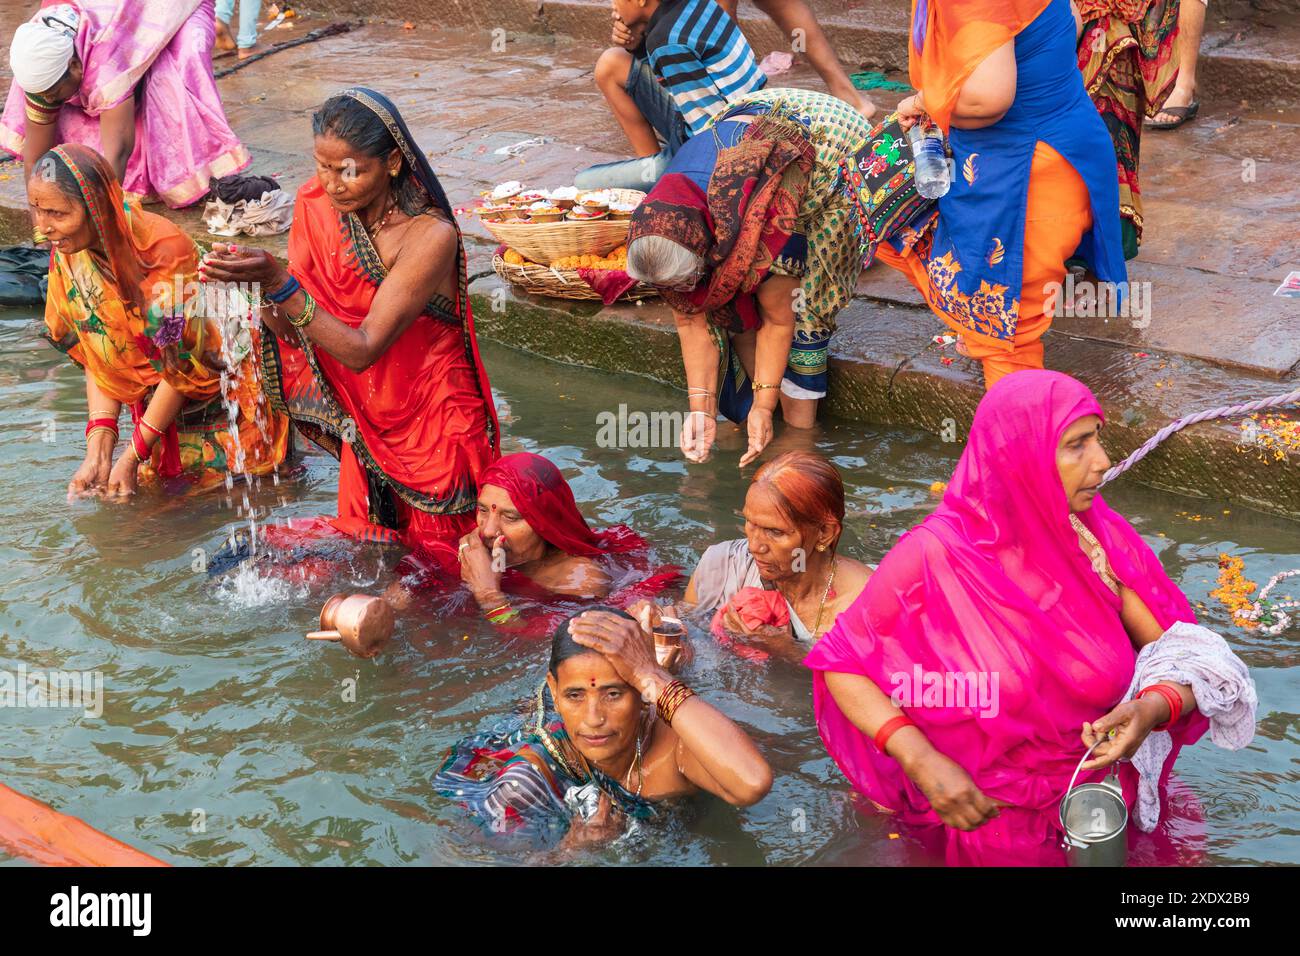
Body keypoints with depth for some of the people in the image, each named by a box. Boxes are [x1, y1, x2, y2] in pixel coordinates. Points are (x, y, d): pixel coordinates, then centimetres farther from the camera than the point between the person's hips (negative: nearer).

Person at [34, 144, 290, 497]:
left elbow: (181, 365, -24)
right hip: (158, 399, 6)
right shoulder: (65, 256, -11)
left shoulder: (164, 249, -32)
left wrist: (132, 457, -19)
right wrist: (97, 452, -15)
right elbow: (95, 360, -4)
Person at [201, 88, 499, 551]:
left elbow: (362, 350, -29)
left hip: (432, 424, -4)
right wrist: (256, 288, -26)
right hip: (364, 421, 4)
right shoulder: (318, 205, -7)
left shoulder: (429, 235, -25)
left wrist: (279, 282, -36)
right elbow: (294, 331, -6)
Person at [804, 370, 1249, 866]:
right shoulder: (935, 557, -19)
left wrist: (1155, 708, -27)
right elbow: (841, 664, -10)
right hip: (978, 810, -3)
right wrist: (919, 759, -23)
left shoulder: (1101, 538, -9)